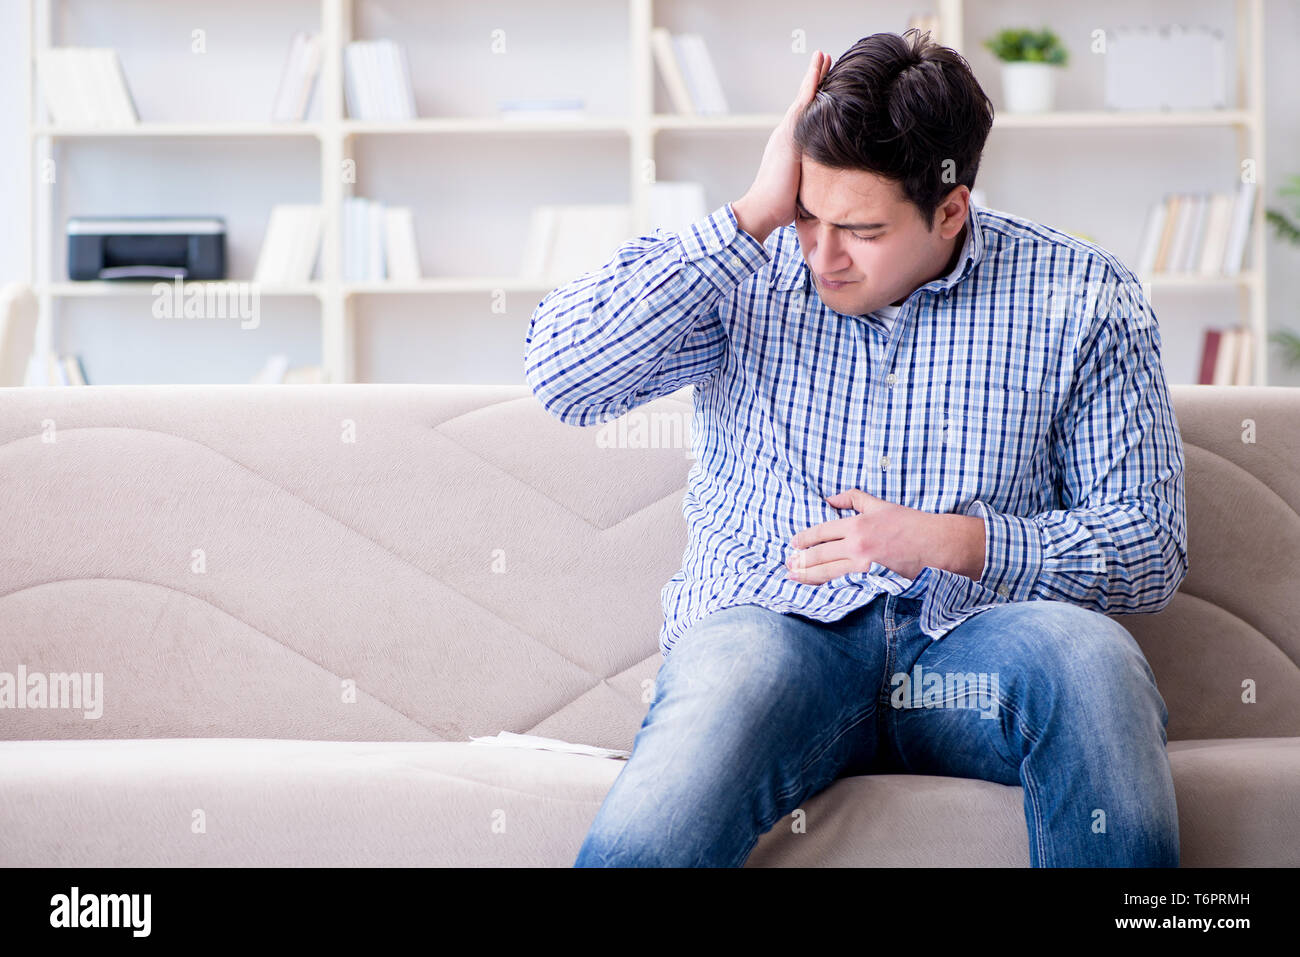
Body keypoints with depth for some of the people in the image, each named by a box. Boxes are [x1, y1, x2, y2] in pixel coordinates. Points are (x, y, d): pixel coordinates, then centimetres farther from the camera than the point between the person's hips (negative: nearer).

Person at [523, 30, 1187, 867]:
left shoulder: (1080, 300, 3)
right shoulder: (745, 273, 4)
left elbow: (1151, 550, 3)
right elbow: (562, 374, -11)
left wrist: (952, 542, -12)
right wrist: (752, 215, -13)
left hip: (970, 644, 2)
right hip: (772, 628, -2)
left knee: (1084, 649, -33)